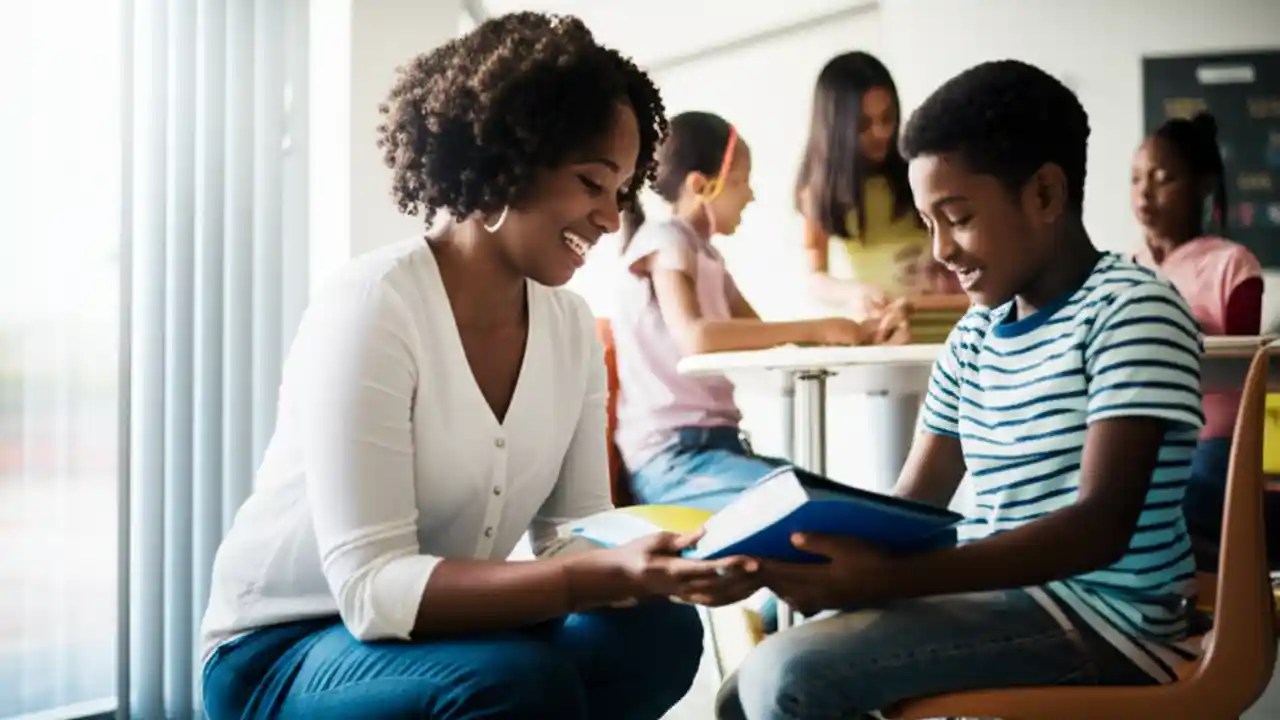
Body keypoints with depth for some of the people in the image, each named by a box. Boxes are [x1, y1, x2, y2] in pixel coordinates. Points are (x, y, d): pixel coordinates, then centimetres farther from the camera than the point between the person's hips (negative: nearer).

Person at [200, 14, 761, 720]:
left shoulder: (572, 327, -2)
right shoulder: (373, 304, -22)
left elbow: (571, 541, -1)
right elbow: (372, 589, -27)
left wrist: (661, 564, -23)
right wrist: (606, 574, -38)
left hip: (438, 635, 6)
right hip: (284, 651, -6)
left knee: (660, 634, -19)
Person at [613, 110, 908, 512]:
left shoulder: (705, 253, 19)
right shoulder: (663, 241, -9)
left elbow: (761, 335, 22)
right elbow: (696, 338, -27)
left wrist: (862, 332, 7)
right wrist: (814, 329, -20)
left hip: (717, 444, 9)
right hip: (673, 458, -9)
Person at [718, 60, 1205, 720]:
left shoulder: (1132, 310, -12)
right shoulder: (975, 336, 12)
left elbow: (1101, 529, -23)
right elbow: (912, 507, 12)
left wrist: (884, 579, -32)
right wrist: (805, 550, -10)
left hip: (1098, 619, -8)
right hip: (990, 601, 8)